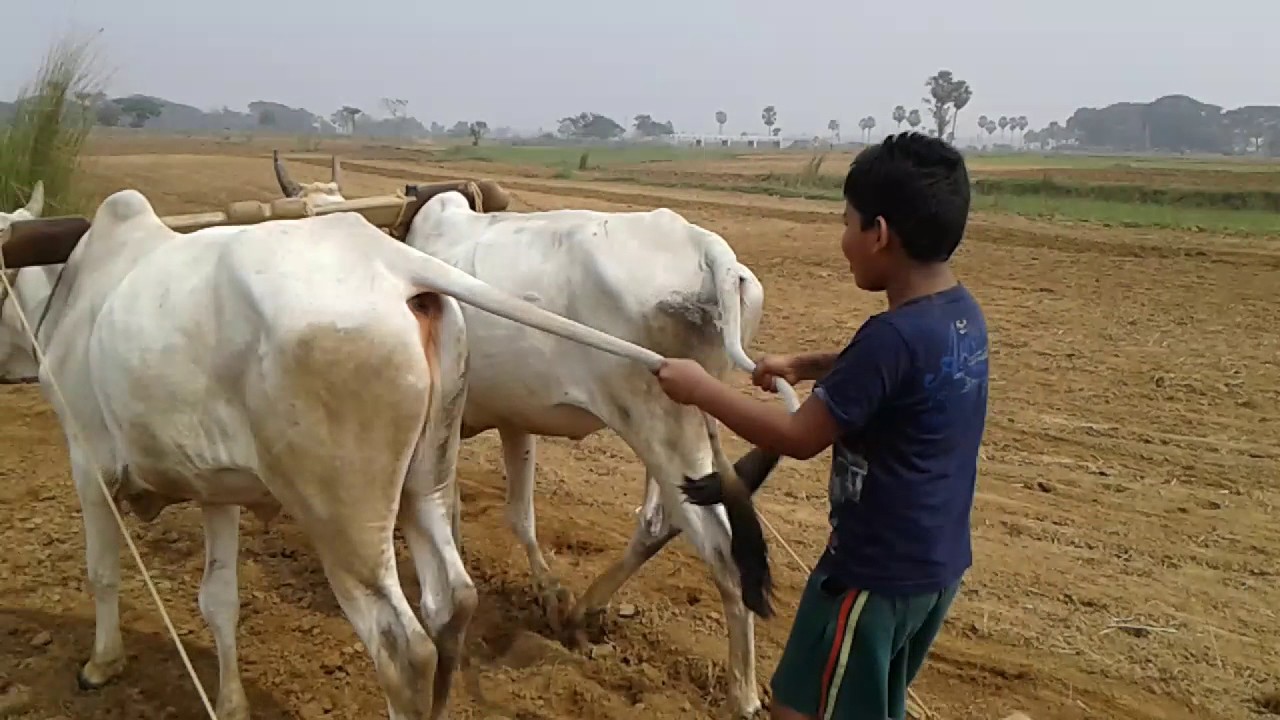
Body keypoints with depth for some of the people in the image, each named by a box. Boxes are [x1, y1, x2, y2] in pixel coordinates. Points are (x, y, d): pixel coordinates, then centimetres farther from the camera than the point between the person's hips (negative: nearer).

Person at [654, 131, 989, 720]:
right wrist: (804, 366, 16)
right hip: (937, 562, 9)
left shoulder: (895, 334, -27)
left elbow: (799, 438, -22)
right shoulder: (964, 316, 1)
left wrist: (701, 389, -13)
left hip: (875, 568, -9)